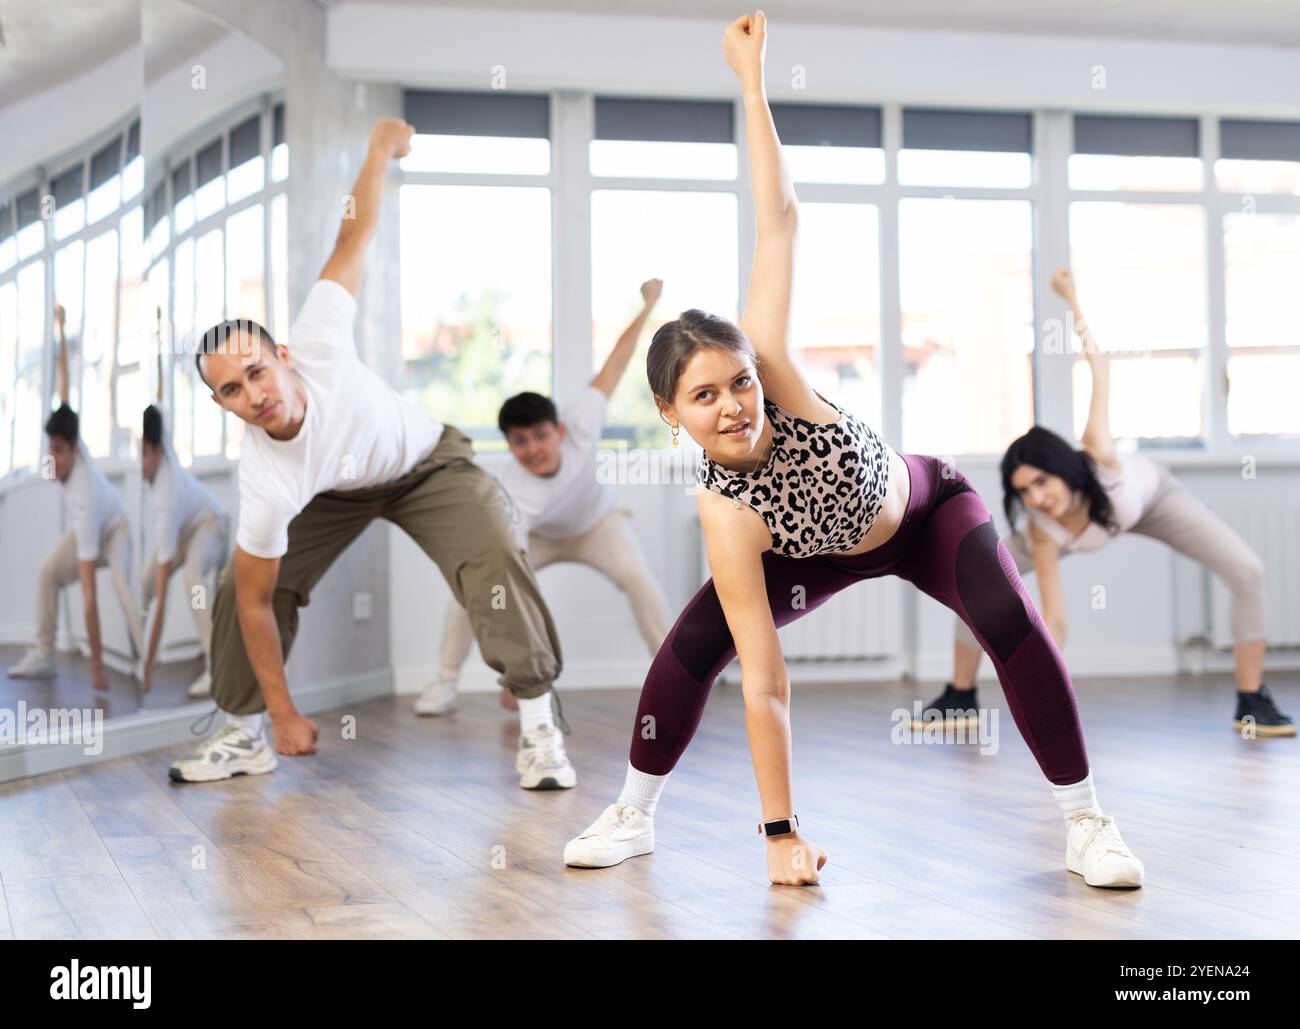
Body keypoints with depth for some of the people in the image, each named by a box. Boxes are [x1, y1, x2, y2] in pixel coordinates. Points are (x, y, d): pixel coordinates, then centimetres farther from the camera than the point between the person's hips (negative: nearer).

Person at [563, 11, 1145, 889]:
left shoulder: (766, 369, -36)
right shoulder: (726, 514, -34)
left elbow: (779, 221, -31)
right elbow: (763, 682, -33)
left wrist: (753, 78, -34)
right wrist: (781, 830, -31)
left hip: (930, 507, 0)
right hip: (819, 555, 0)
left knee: (1013, 623, -26)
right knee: (694, 641, -15)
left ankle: (1088, 825, -11)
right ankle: (633, 816, 8)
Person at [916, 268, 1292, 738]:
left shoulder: (1099, 458, -45)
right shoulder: (1043, 532, -37)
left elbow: (1100, 367, -37)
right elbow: (1053, 619, -32)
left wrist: (1072, 300, -40)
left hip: (1151, 491, 0)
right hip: (1065, 523, 0)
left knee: (1247, 572, -15)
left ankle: (1252, 704, -2)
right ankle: (960, 699, 6)